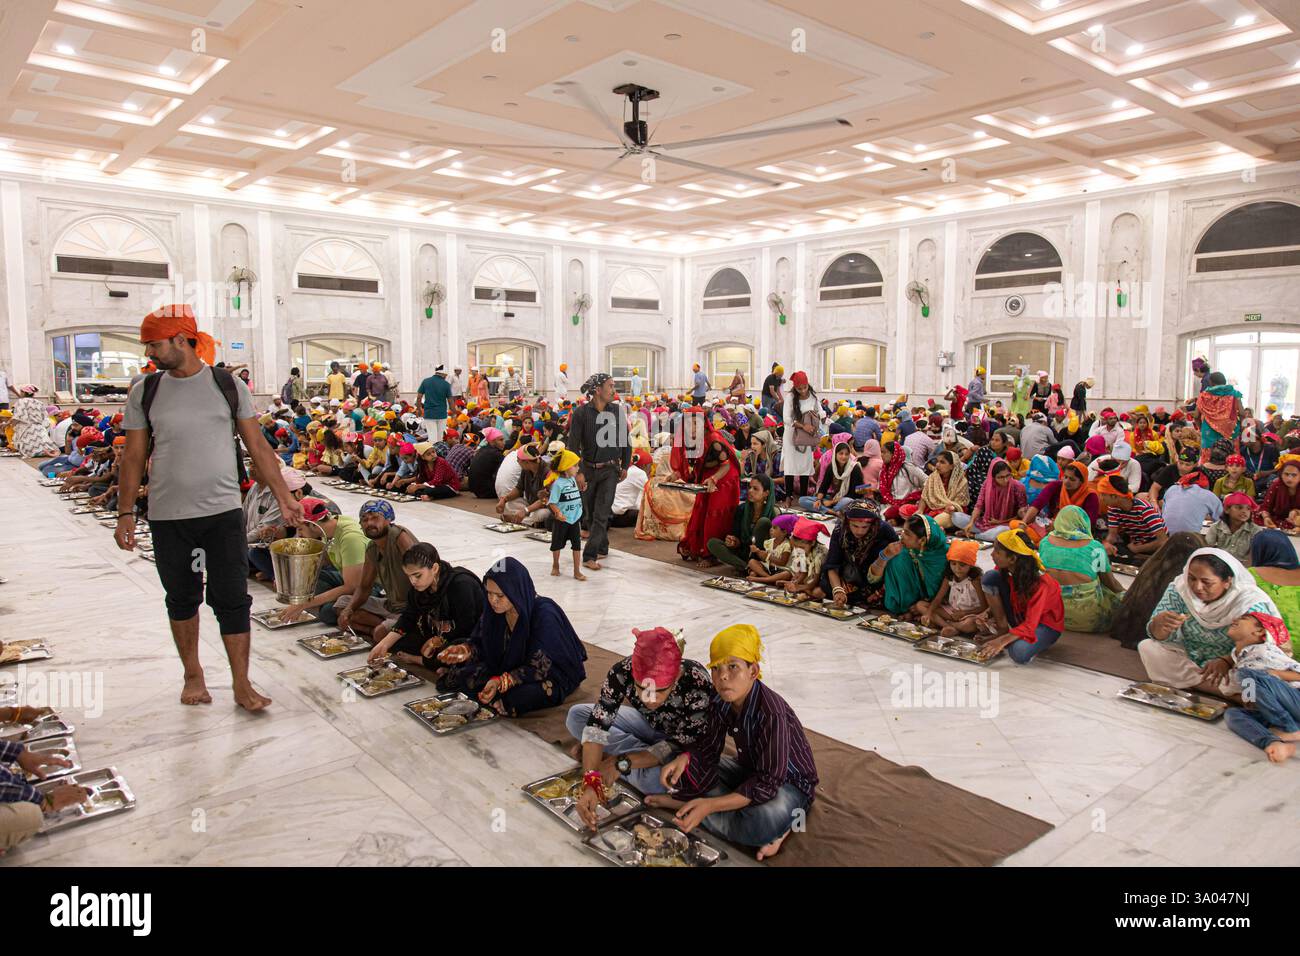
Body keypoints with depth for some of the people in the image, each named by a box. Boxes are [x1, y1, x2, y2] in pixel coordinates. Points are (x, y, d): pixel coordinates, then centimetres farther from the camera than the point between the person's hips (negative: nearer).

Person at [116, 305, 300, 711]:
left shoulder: (228, 385, 0)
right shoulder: (145, 392, 4)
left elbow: (258, 446, 3)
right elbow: (133, 457, 6)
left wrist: (284, 497, 1)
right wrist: (125, 514, 0)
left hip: (223, 512, -2)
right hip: (167, 517, 2)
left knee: (232, 600, -1)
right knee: (182, 599, 14)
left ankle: (242, 685, 8)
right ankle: (193, 675, 31)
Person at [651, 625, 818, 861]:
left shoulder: (771, 714, -33)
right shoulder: (724, 701, -11)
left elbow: (768, 782, -33)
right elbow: (708, 746, -4)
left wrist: (710, 804, -40)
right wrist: (683, 759, -27)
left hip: (788, 781, -7)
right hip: (748, 769, 7)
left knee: (765, 822, -39)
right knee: (687, 768, -8)